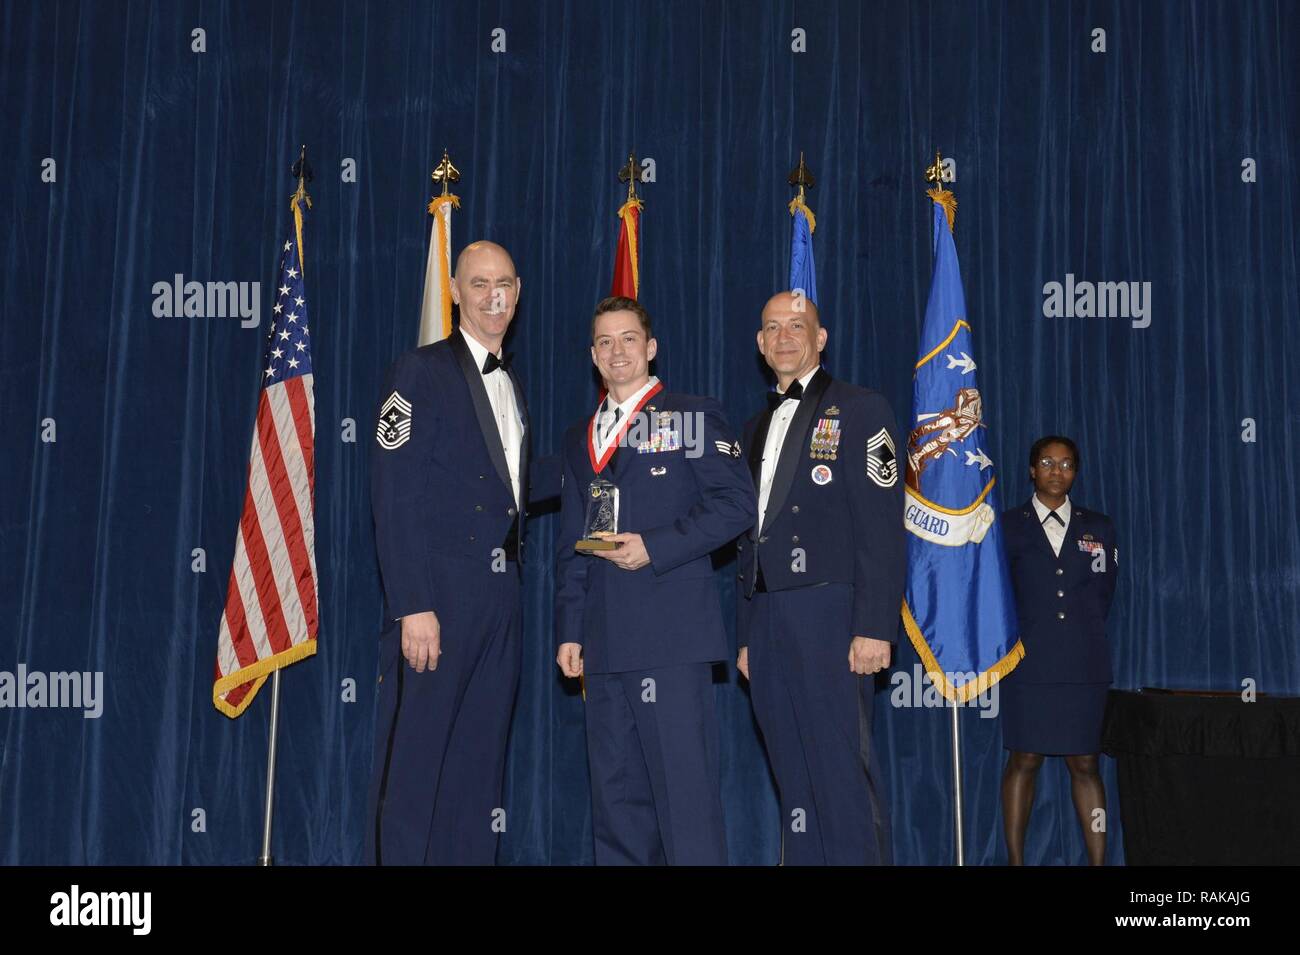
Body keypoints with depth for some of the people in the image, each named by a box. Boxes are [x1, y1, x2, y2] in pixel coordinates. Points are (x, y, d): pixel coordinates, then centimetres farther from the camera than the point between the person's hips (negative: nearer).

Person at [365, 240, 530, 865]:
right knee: (413, 767, -3)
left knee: (479, 771, 11)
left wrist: (513, 582, 8)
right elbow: (394, 499, -12)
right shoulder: (421, 372, -5)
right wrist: (414, 607, -19)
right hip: (438, 597, -7)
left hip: (499, 600, 7)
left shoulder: (511, 386, 17)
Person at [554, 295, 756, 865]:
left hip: (671, 631, -5)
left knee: (683, 783, -7)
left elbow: (736, 502, -6)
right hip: (605, 641, 6)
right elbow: (569, 545, 19)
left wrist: (654, 547, -13)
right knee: (614, 791, 8)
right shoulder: (580, 438, 21)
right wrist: (569, 630, 10)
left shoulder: (692, 416, 5)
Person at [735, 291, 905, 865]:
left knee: (842, 773, -7)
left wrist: (876, 628, -16)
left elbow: (881, 527, -8)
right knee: (794, 781, 8)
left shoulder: (859, 409, 1)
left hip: (828, 617, -6)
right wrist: (746, 636, 16)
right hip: (766, 623, 6)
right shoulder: (756, 429, 21)